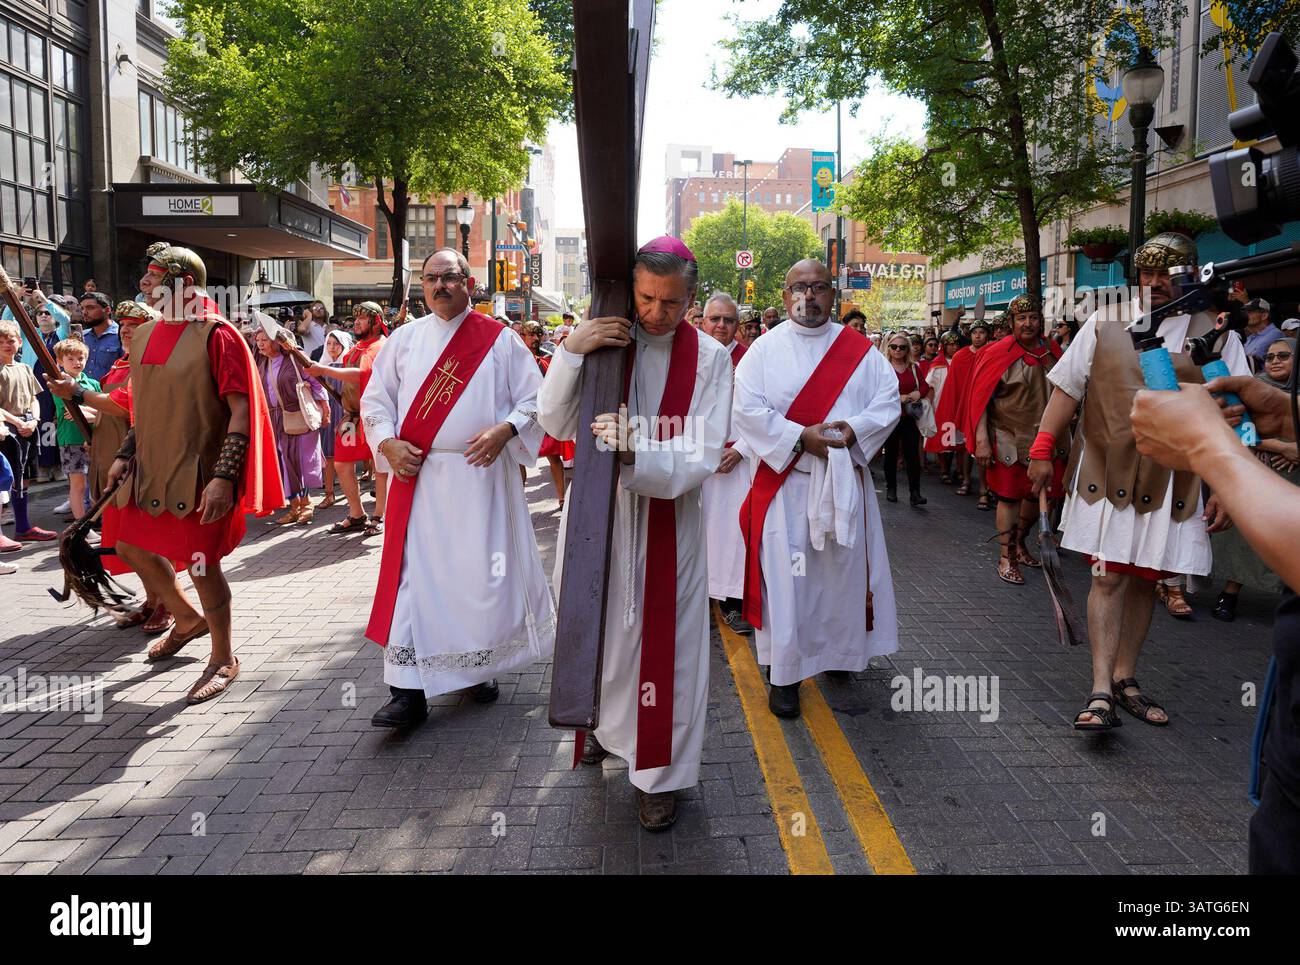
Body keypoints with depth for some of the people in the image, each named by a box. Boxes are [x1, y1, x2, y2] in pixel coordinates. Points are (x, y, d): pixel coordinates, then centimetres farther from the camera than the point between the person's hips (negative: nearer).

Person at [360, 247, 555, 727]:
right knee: (413, 573, -3)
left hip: (480, 475, -1)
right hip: (418, 476, 2)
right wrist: (388, 442, -4)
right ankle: (409, 689, 2)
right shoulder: (405, 338, 10)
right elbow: (375, 398, 13)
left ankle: (479, 666, 24)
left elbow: (536, 398, 3)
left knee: (482, 572, 2)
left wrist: (504, 431, -14)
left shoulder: (499, 339, 3)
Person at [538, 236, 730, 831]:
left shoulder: (709, 358, -7)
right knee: (601, 626, 16)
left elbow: (703, 457, -14)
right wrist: (569, 352, -22)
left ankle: (661, 772, 20)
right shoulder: (599, 340, -3)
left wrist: (636, 453, -32)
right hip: (596, 509, 2)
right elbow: (556, 424, -7)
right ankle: (611, 722, 44)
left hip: (668, 516, -2)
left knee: (664, 638, 5)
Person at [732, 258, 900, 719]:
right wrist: (800, 438, -17)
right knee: (785, 574, -3)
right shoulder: (766, 348, 1)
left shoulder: (860, 349, 8)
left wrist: (854, 429, -15)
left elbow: (889, 400, 3)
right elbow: (747, 409, -8)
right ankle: (783, 672, 6)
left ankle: (838, 650, 31)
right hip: (784, 481, -2)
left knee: (843, 568, 10)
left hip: (844, 479, 3)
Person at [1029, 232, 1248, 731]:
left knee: (1145, 580, 9)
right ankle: (1100, 692, -5)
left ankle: (1125, 679, 23)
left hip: (1171, 483, 1)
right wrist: (1042, 449, 1)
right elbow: (1067, 388, 5)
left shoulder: (1216, 334, 3)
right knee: (1109, 577, -5)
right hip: (1105, 475, -1)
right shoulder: (1104, 323, 2)